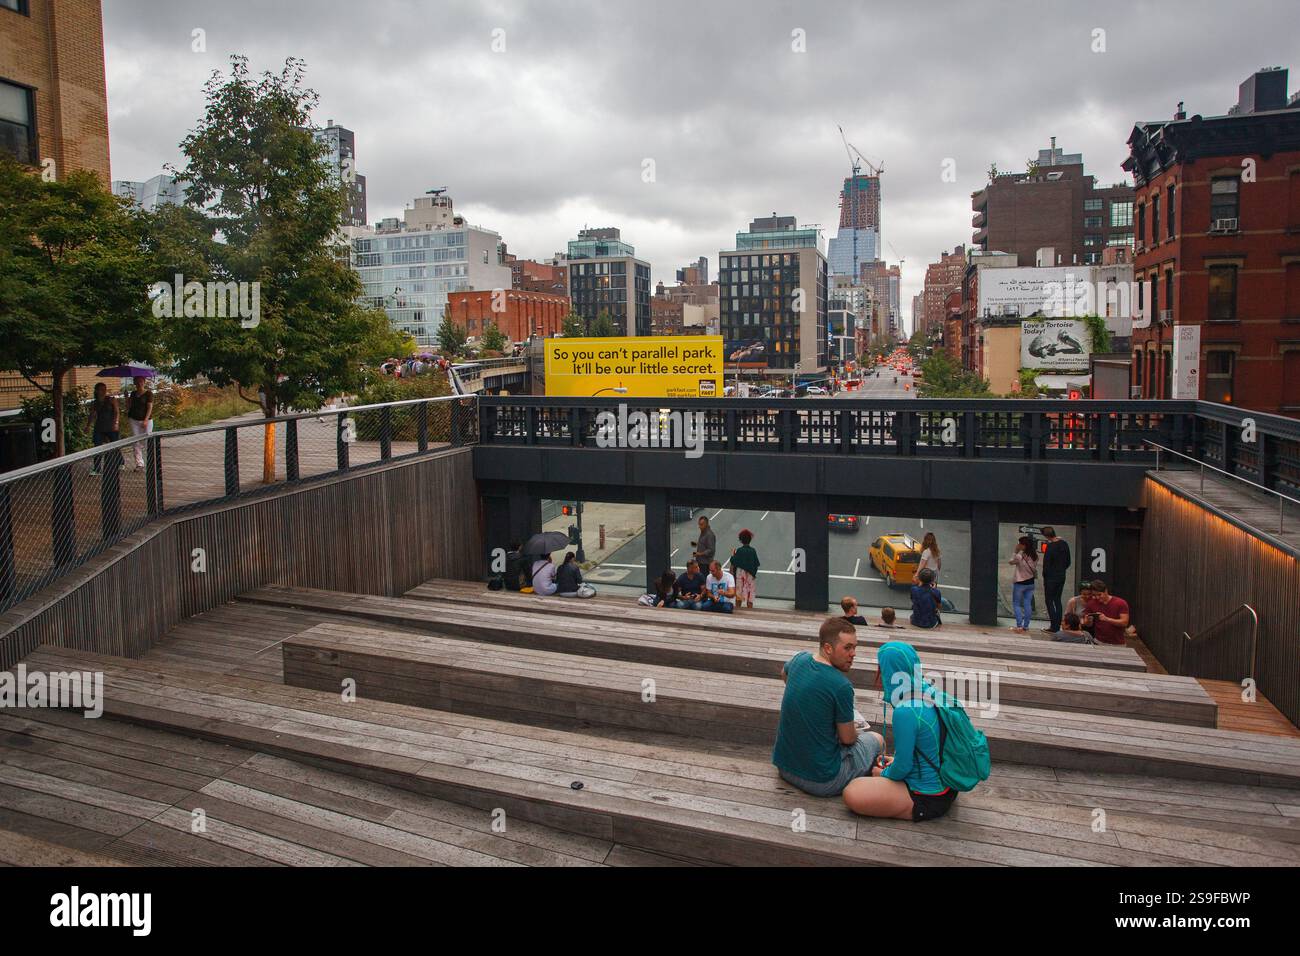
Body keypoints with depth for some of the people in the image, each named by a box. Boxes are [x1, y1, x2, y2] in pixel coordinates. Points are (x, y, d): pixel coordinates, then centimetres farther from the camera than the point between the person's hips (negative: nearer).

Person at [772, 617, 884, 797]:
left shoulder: (800, 660, -3)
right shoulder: (842, 686, -23)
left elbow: (784, 673, 23)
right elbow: (847, 738, -10)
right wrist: (854, 730, 11)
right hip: (821, 781, -6)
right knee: (877, 739, 16)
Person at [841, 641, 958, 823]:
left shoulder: (905, 713, -29)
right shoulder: (928, 693, -4)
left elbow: (903, 767, -18)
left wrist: (884, 774, 2)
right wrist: (895, 761, 18)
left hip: (929, 798, -9)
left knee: (852, 794, -15)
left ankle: (916, 810, -4)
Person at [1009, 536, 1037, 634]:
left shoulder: (1019, 556, -18)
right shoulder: (1034, 556, -1)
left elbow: (1010, 562, -1)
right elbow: (1035, 569, 7)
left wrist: (1016, 551, -1)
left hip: (1020, 584, -5)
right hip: (1031, 583, 5)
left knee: (1016, 604, 5)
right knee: (1027, 604, 8)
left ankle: (1019, 626, -3)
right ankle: (1026, 627, 10)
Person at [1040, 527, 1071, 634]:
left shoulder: (1050, 546, -20)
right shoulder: (1064, 544, 3)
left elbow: (1046, 565, -16)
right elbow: (1068, 562, 11)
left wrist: (1044, 576, -2)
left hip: (1051, 578, -7)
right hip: (1062, 577, 7)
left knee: (1049, 601, 1)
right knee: (1057, 600, 14)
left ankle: (1053, 627, -3)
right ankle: (1058, 626, 15)